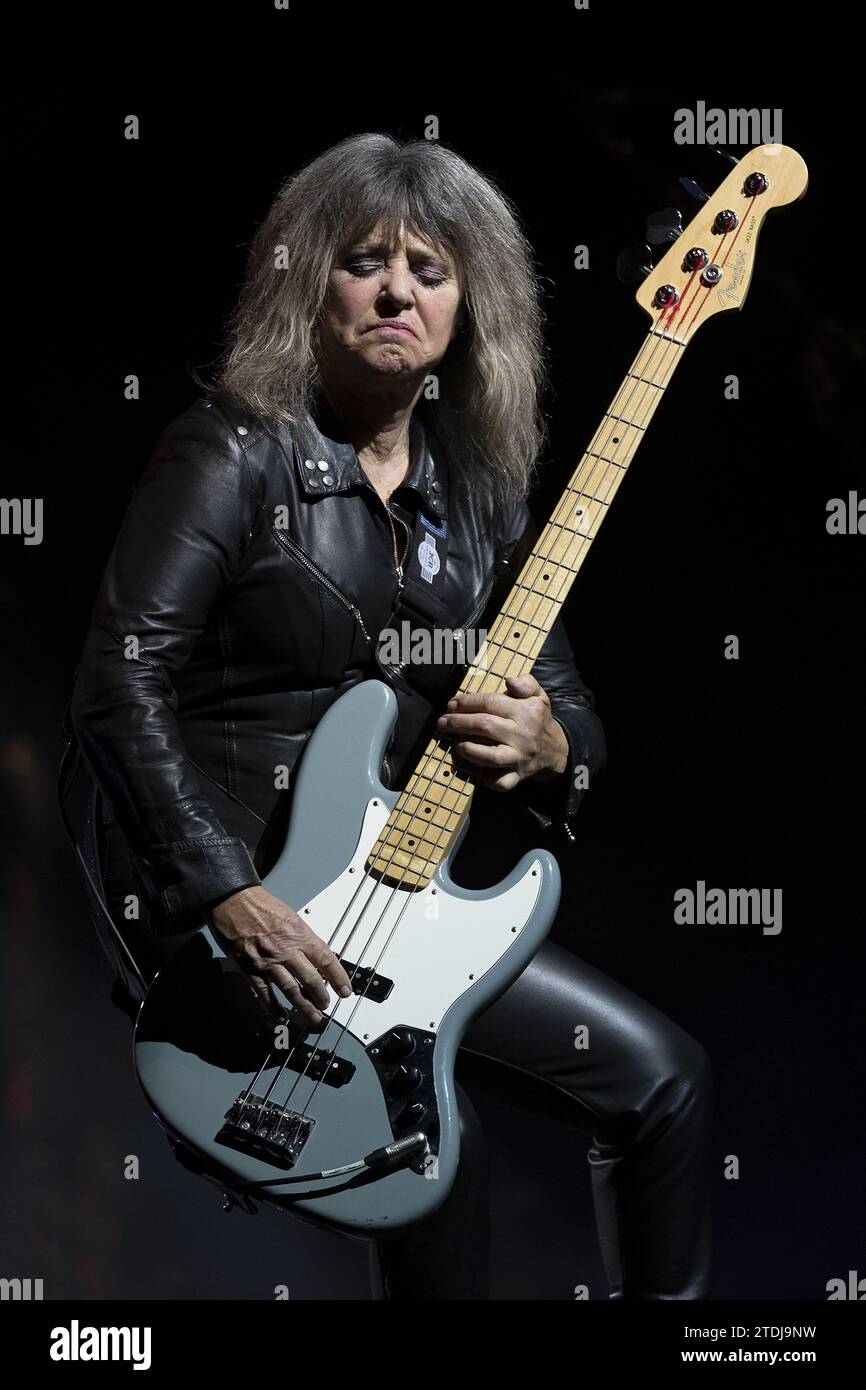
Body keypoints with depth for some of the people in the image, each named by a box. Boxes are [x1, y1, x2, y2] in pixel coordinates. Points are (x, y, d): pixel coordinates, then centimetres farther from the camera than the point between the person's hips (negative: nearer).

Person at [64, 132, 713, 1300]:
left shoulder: (478, 487, 11)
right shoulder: (238, 451, -9)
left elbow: (567, 703, 14)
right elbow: (119, 684, -18)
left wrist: (546, 745, -12)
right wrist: (228, 895, -24)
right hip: (225, 889, -7)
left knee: (662, 1072, 3)